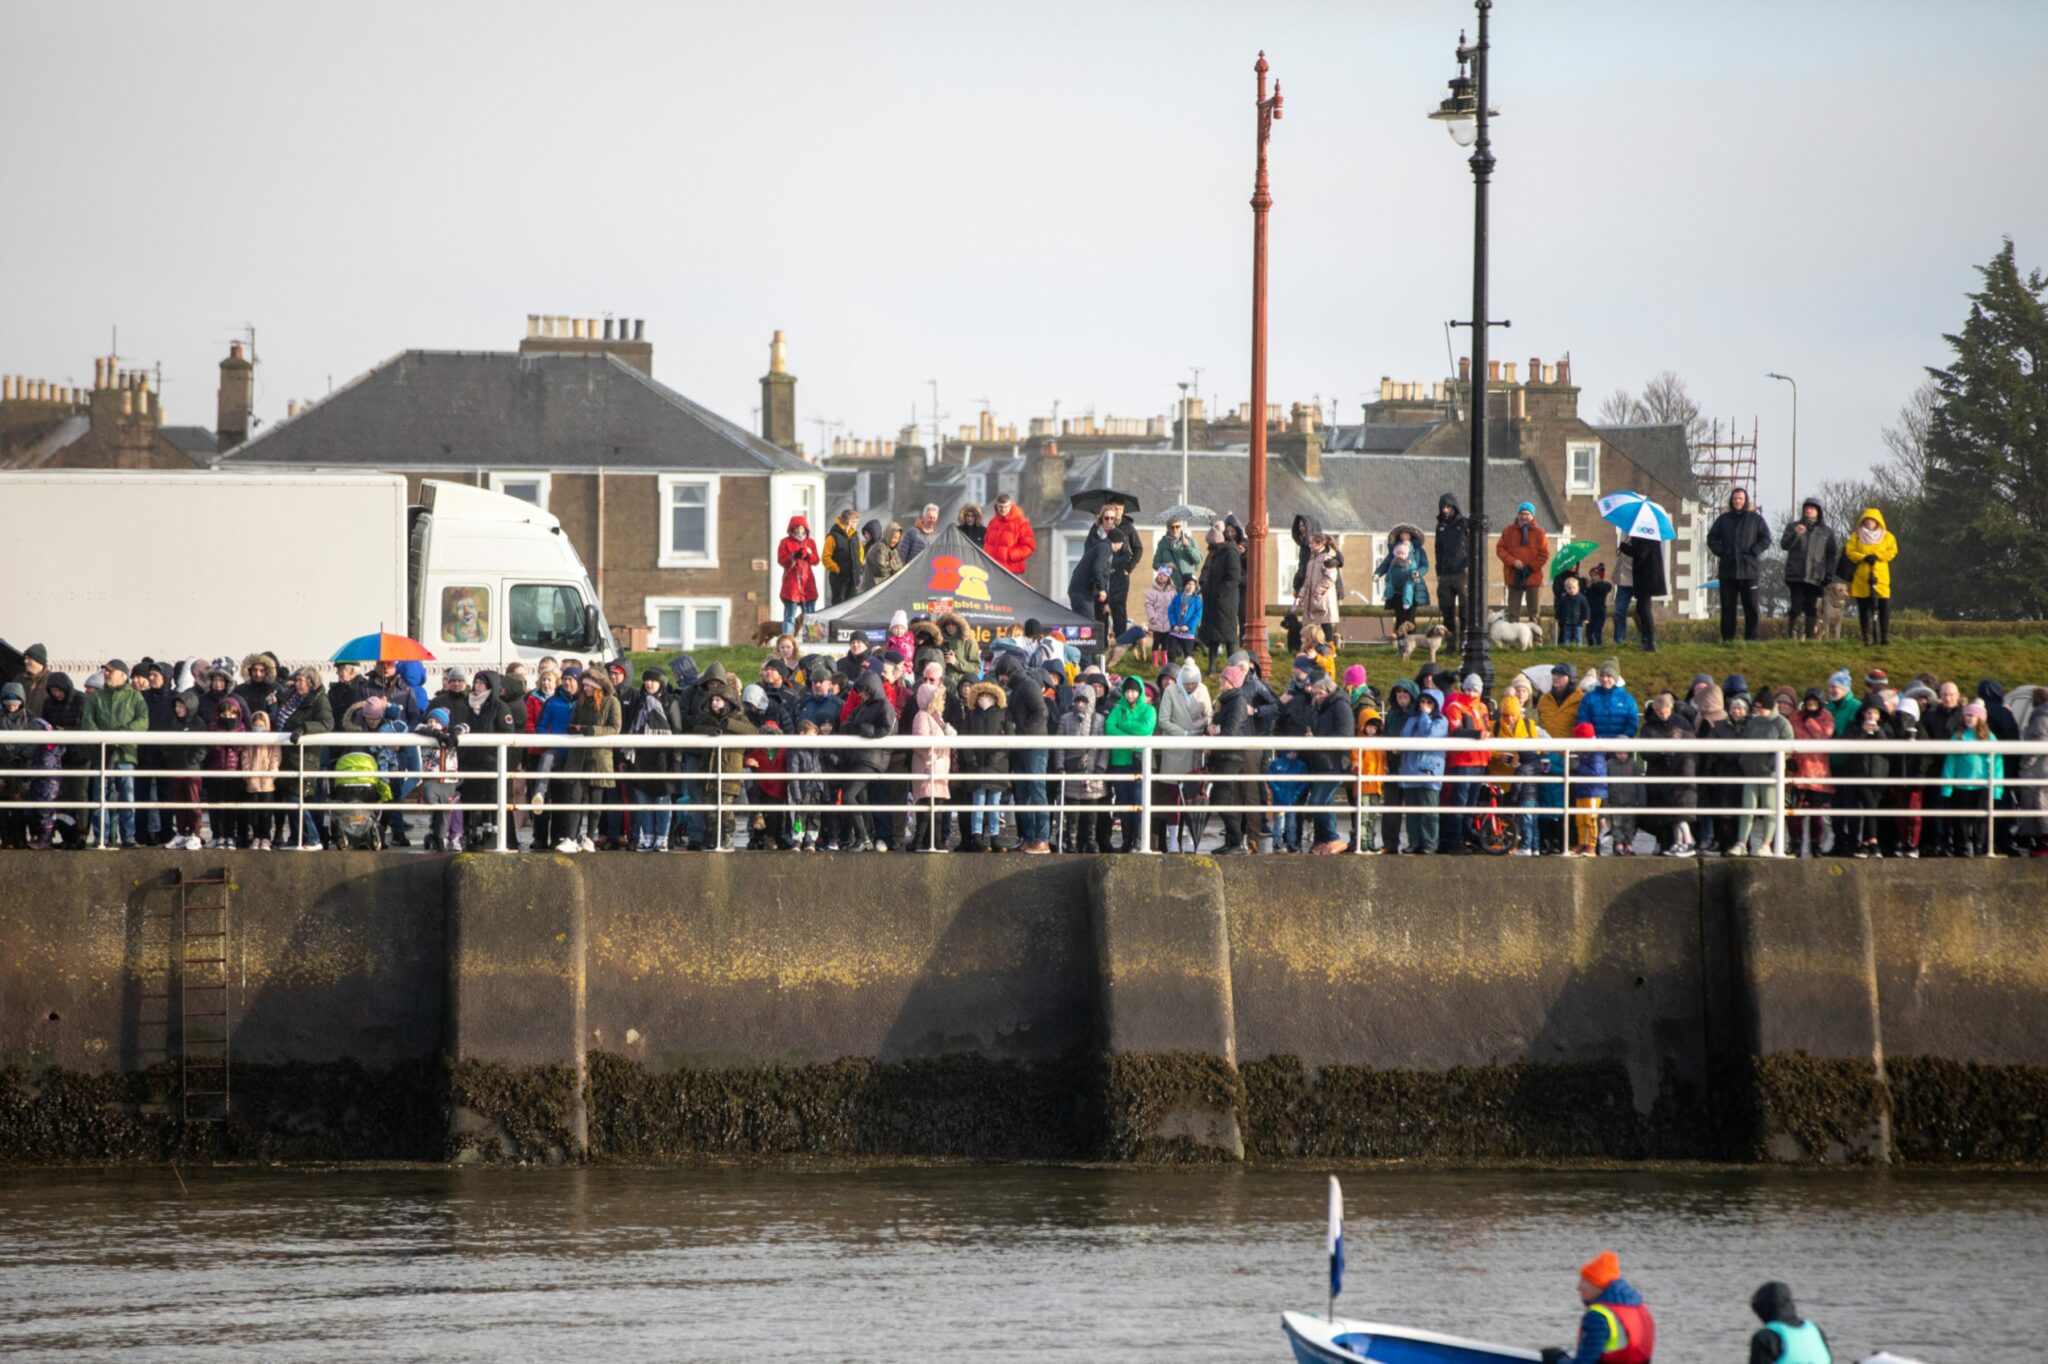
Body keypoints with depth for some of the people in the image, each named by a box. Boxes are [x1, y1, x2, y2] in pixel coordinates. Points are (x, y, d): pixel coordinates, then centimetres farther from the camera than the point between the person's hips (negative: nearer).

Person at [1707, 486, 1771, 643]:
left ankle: (1751, 637, 0)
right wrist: (1720, 552, -1)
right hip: (1728, 569, 2)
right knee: (1727, 606, 1)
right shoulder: (1723, 519, 12)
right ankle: (1727, 637, 4)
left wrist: (1753, 552, -8)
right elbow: (1712, 538, 15)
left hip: (1749, 569, -2)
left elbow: (1766, 539, 4)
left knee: (1750, 606, -2)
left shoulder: (1755, 519, 5)